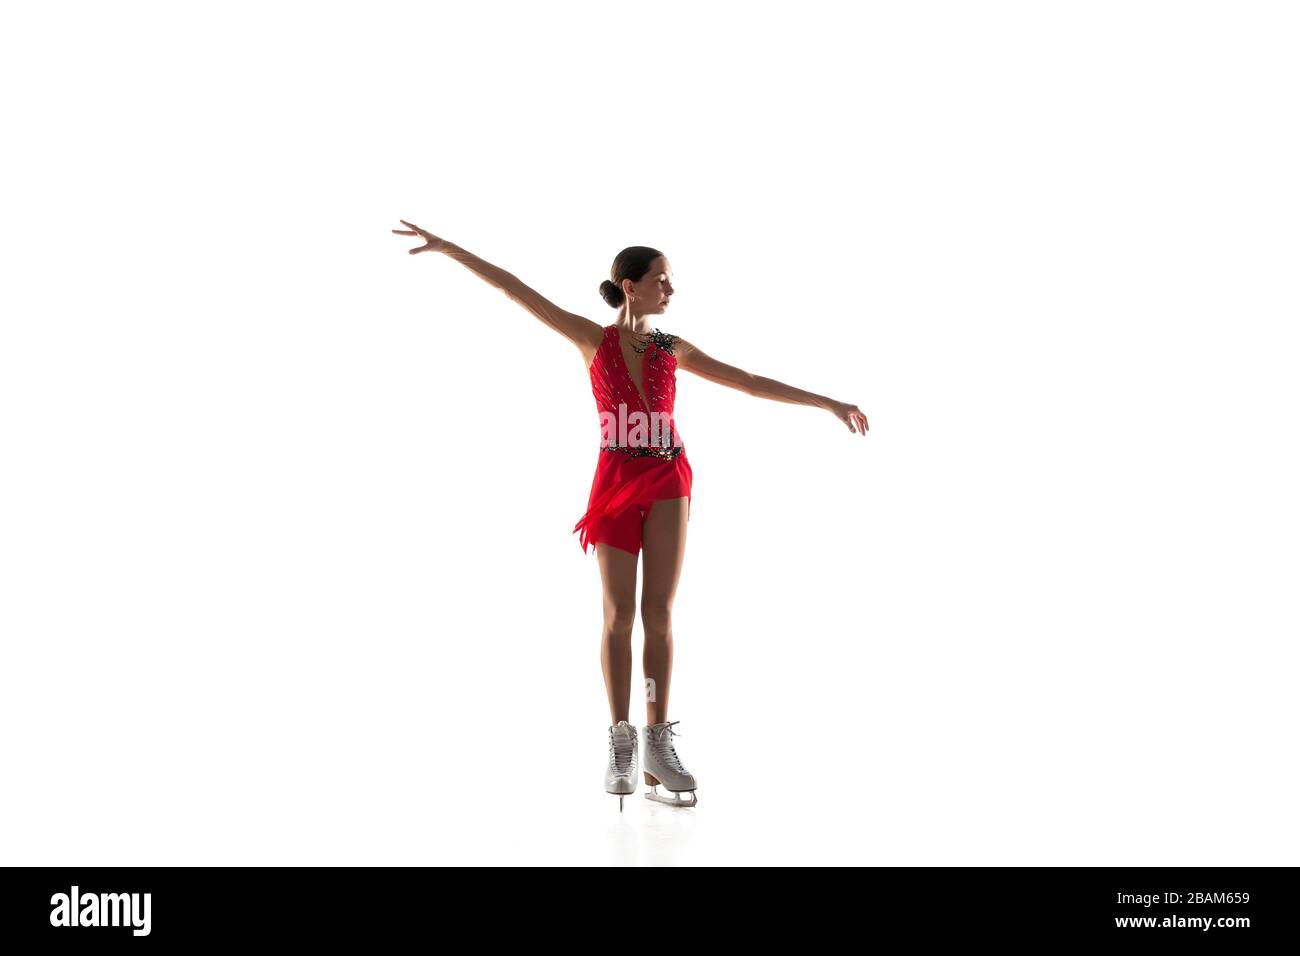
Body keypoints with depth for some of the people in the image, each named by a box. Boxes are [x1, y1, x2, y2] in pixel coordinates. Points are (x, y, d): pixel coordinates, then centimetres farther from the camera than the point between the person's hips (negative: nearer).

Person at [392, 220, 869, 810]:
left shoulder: (672, 349, 9)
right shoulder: (594, 340, 2)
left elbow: (750, 382, 11)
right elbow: (517, 291, -1)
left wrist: (827, 402, 11)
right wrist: (449, 248, -3)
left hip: (668, 480, 2)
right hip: (616, 482, -2)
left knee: (658, 612, 0)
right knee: (620, 614, -2)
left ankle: (657, 744, 3)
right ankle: (621, 742, 6)